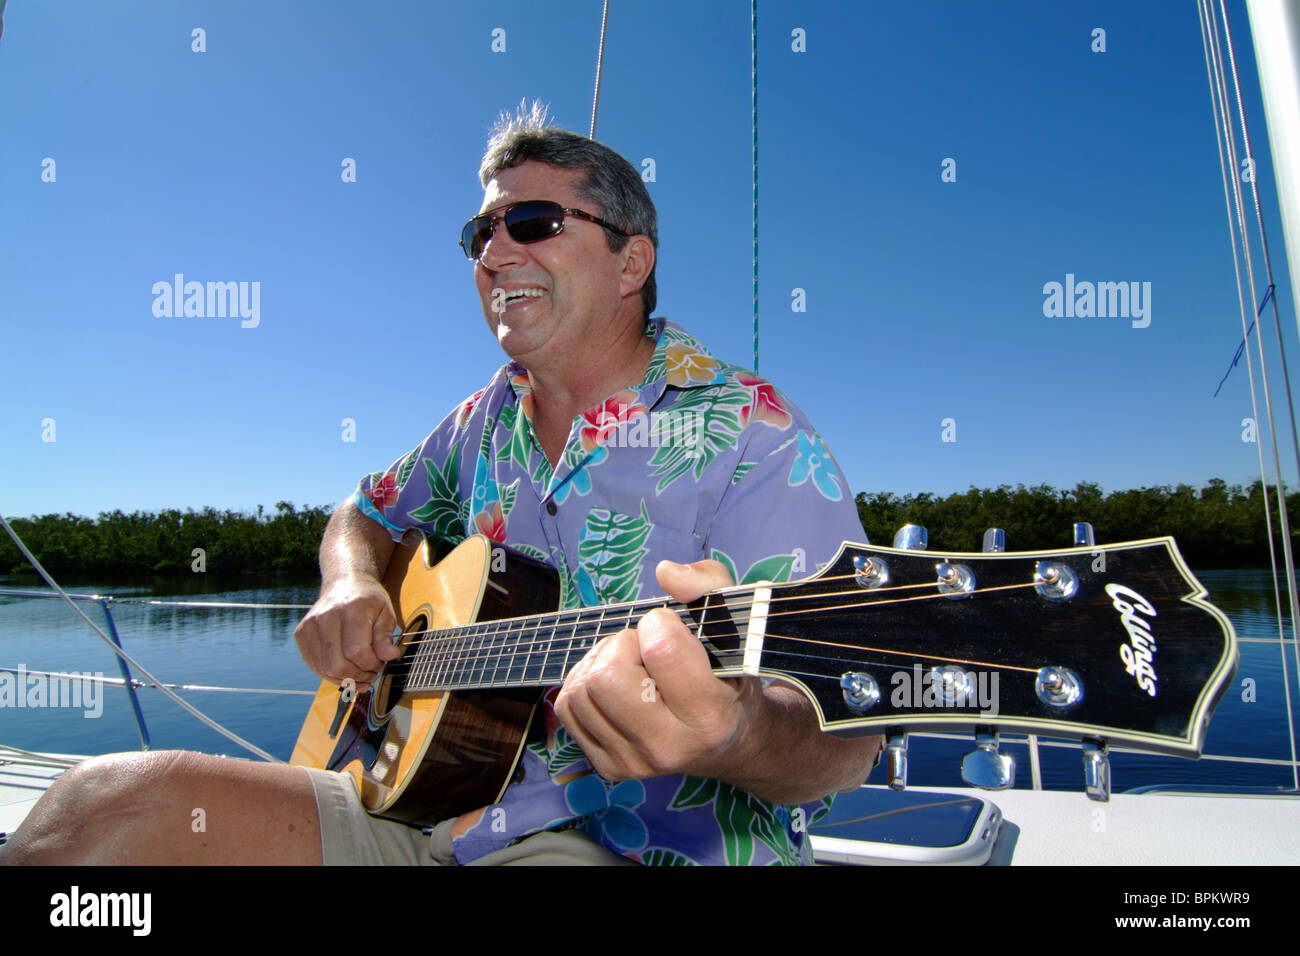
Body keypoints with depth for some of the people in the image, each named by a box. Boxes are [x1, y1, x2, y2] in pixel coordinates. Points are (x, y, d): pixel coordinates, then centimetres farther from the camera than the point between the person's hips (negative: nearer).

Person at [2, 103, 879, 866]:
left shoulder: (752, 437, -13)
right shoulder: (489, 421, 8)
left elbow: (842, 743, -18)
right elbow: (365, 515, 23)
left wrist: (732, 736, -42)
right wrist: (351, 588, -1)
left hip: (641, 841, -4)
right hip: (427, 799, 6)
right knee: (108, 799, -14)